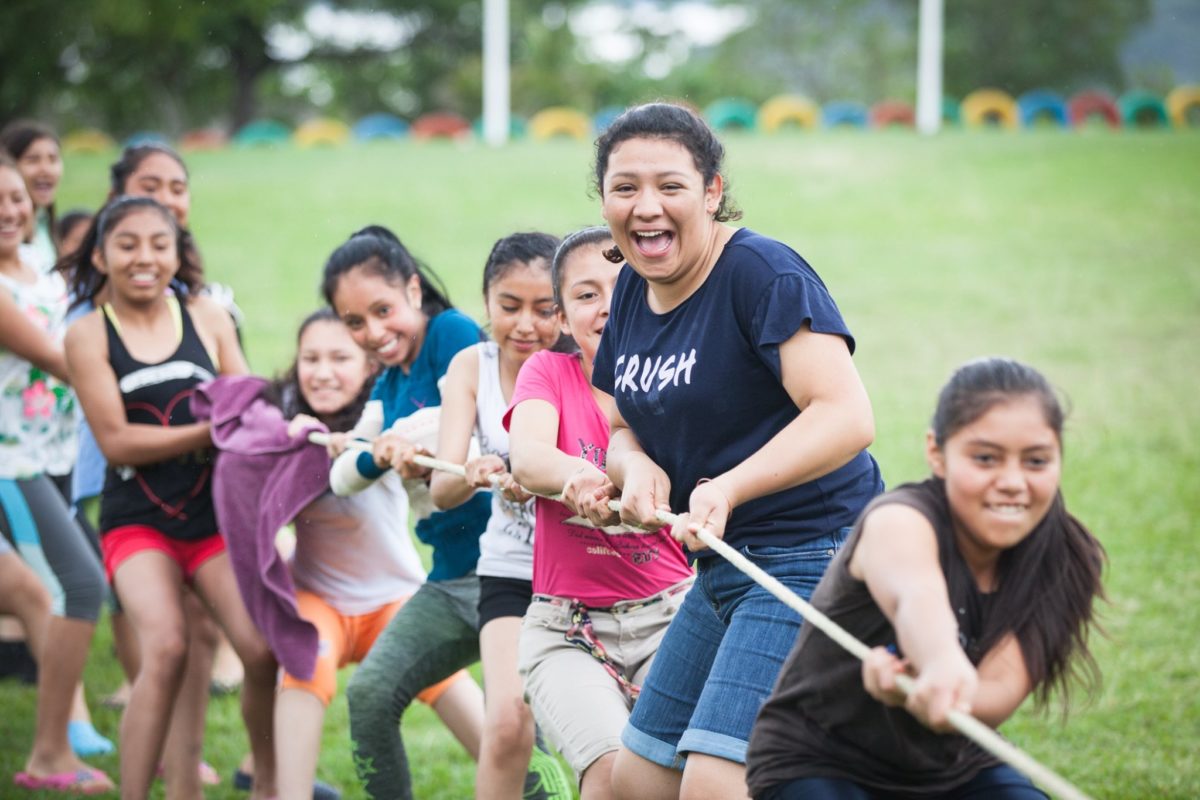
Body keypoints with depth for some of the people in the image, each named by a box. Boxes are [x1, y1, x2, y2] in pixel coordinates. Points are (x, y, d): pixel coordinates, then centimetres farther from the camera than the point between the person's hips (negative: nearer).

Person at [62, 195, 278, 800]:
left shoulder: (207, 318, 6)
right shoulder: (89, 335, -3)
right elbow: (116, 442, -10)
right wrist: (213, 430, -18)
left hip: (214, 513, 2)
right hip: (137, 519, -2)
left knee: (263, 649, -10)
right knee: (165, 649, -23)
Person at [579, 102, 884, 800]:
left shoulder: (762, 272, -16)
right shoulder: (634, 289, 10)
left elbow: (847, 416, -25)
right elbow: (625, 426, 19)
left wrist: (728, 488, -34)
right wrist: (636, 466, -5)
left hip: (814, 559, -9)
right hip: (723, 568, 9)